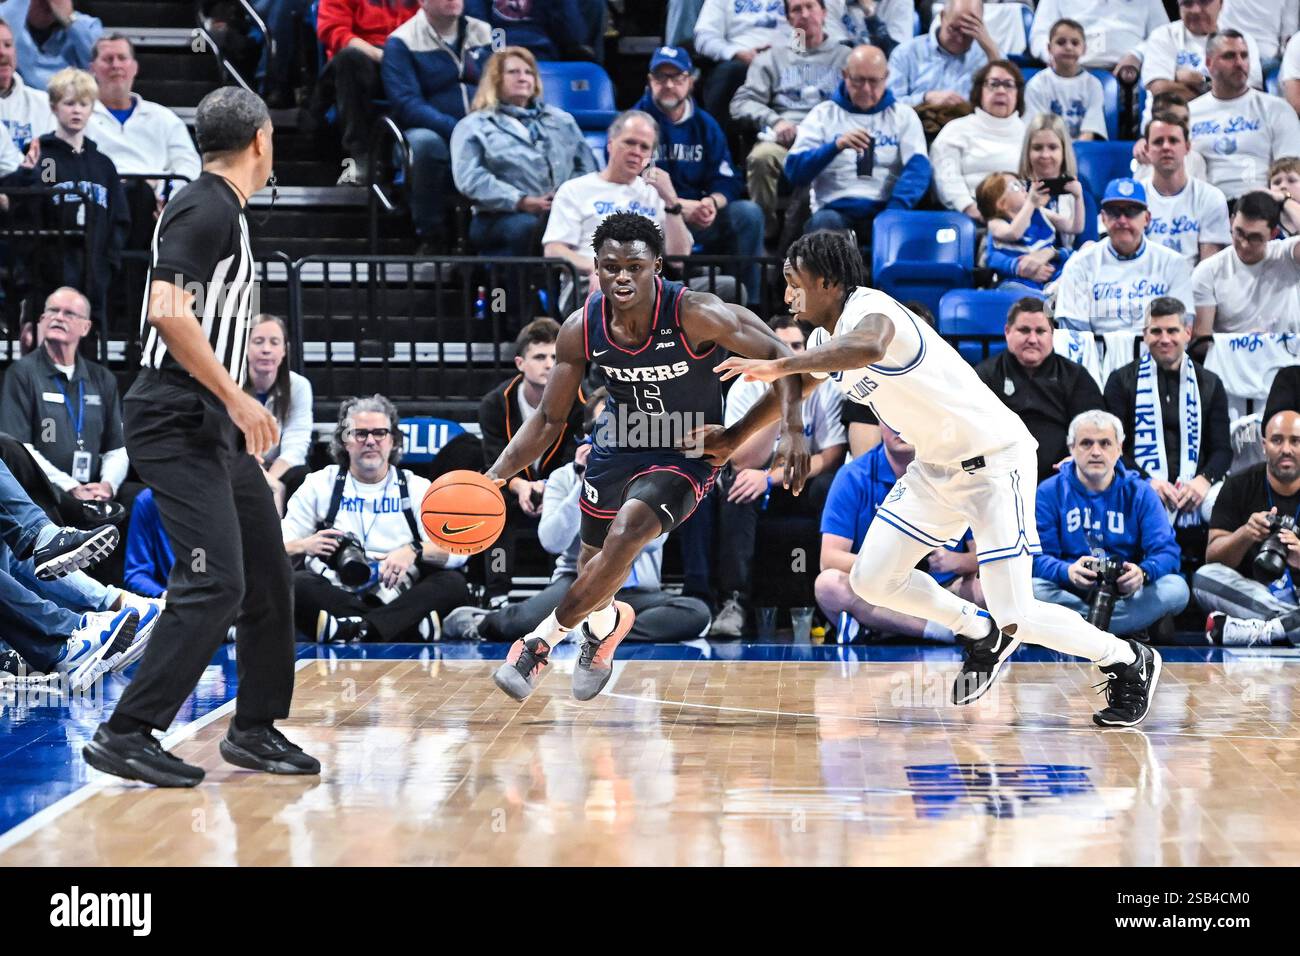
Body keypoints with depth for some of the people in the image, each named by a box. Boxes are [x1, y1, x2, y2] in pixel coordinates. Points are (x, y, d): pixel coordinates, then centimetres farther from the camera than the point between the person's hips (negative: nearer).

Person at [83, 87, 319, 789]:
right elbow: (168, 311, -24)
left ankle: (255, 730, 21)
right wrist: (236, 398, -22)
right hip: (178, 425, -10)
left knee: (269, 578, 12)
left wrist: (237, 405, 24)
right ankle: (125, 736, -12)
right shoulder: (205, 210, -13)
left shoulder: (222, 210, 18)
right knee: (214, 585, -16)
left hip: (213, 426, 10)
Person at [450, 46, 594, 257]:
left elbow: (586, 166, 19)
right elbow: (470, 179, -2)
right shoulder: (474, 126, 14)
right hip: (502, 216, -3)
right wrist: (522, 202, -15)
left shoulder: (561, 120, 29)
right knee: (527, 227, -40)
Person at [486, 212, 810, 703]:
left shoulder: (693, 314, -28)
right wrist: (493, 477, -17)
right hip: (619, 442, 5)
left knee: (627, 533, -30)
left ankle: (544, 637, -13)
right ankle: (603, 624, 55)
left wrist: (793, 430, -31)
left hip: (687, 452, -5)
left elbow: (779, 357, -18)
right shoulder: (582, 329, -16)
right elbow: (549, 419, -6)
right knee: (593, 562, 18)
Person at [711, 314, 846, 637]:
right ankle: (735, 601, -33)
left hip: (805, 486, 0)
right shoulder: (746, 390, -12)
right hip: (759, 486, 0)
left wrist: (771, 478, -27)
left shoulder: (825, 389, -12)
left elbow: (831, 458, -17)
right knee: (736, 487, -32)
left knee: (831, 486, -33)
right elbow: (743, 462, -21)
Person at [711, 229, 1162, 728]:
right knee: (872, 580, 1)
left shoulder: (870, 311, -25)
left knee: (1014, 618, -12)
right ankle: (980, 634, 24)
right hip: (936, 466, 9)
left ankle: (1130, 661, 12)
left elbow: (869, 348, -51)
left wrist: (779, 364, -49)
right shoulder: (826, 340, 5)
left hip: (994, 459, -9)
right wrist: (730, 439, 22)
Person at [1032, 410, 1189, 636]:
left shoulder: (1140, 493, 7)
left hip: (1126, 595, 2)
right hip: (1070, 592, -2)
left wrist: (1143, 573, -27)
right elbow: (1036, 556, -6)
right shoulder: (1050, 492, 3)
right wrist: (1068, 572, -30)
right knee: (1031, 590, -33)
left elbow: (1167, 551, -2)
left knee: (1176, 589, -26)